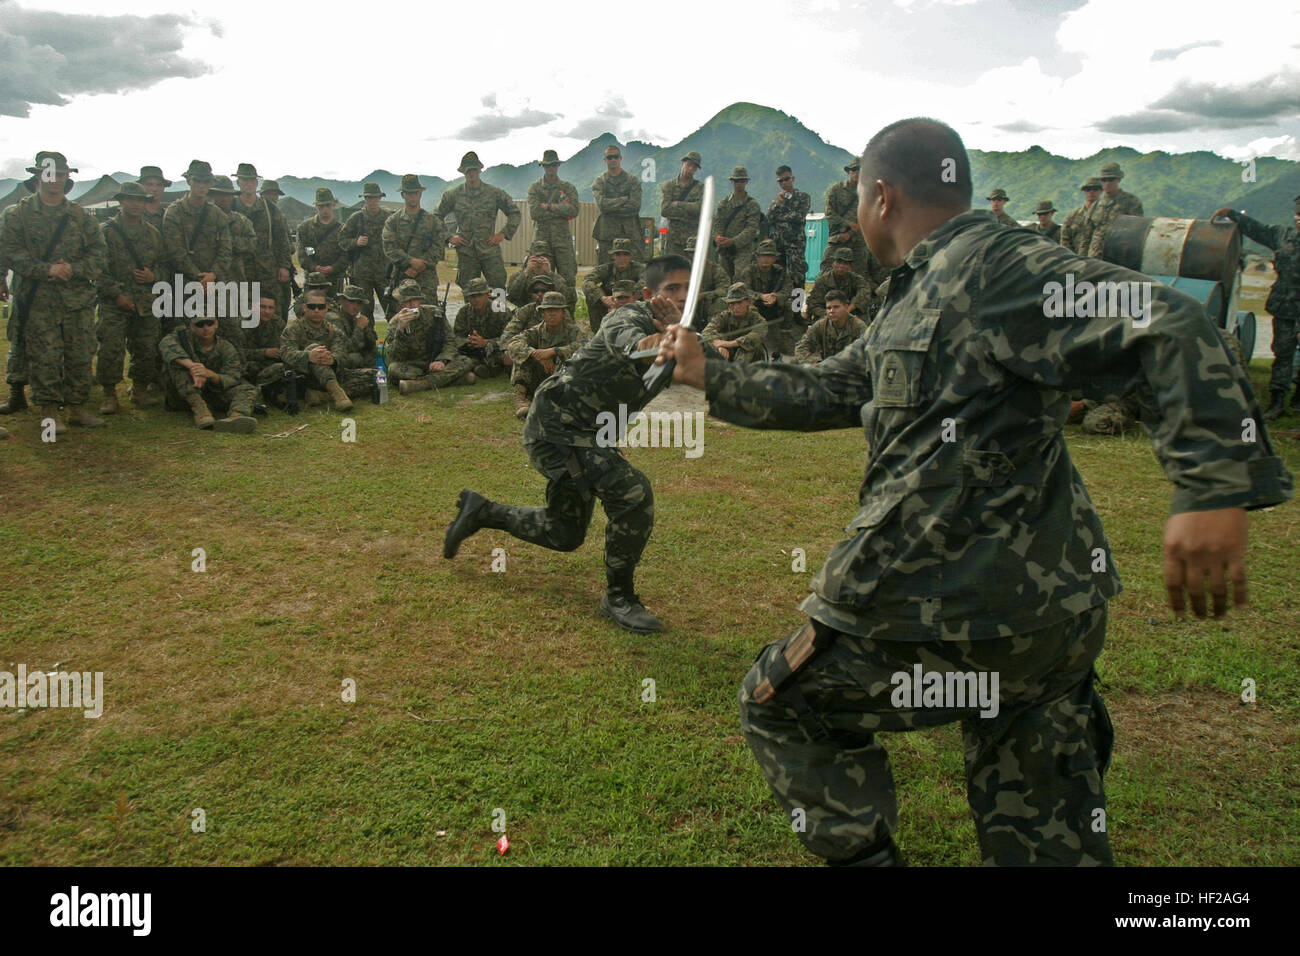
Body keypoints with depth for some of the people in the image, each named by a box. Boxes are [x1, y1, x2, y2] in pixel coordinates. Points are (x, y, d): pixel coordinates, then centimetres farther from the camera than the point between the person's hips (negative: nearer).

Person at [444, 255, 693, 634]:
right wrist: (641, 344, -69)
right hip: (556, 423, -9)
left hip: (588, 434, 9)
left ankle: (479, 511, 39)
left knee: (565, 535, 19)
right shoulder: (631, 316, -18)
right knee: (633, 492, -27)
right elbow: (620, 334, -44)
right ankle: (619, 597, -10)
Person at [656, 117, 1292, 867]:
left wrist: (1214, 491, -30)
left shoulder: (990, 264, -12)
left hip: (959, 609, -10)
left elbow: (1169, 325, -21)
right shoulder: (913, 306, 17)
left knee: (781, 705, 13)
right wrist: (708, 375, 30)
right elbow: (821, 392, 26)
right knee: (1048, 839, 19)